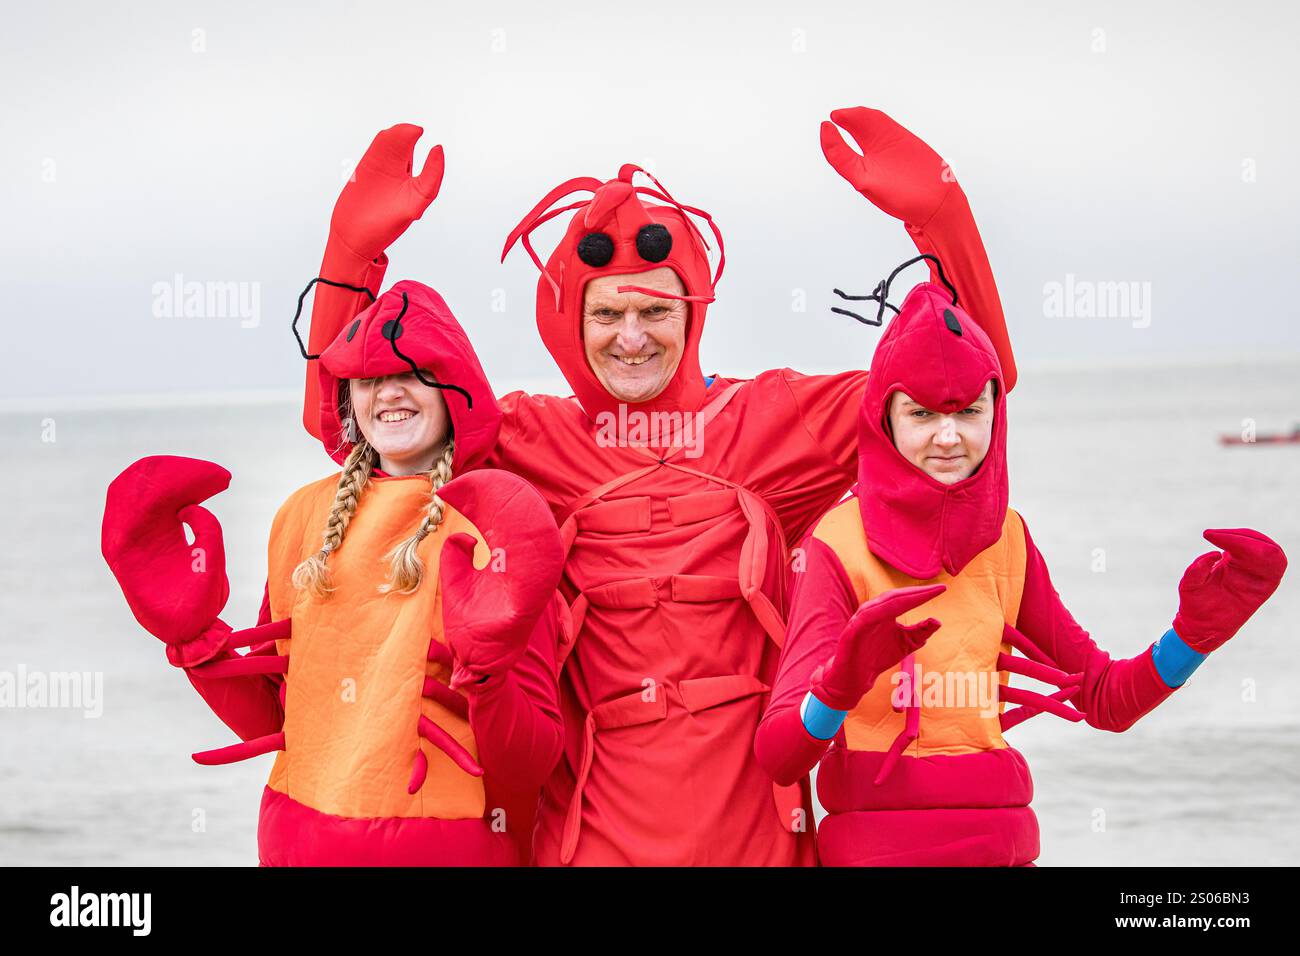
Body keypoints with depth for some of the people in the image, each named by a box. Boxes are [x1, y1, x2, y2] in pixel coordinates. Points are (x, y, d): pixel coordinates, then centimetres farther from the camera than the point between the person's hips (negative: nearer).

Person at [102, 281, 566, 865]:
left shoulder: (498, 523, -7)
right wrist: (190, 632, -3)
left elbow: (530, 768, -10)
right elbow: (272, 722, 9)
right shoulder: (307, 514, 5)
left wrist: (486, 667, -26)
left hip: (446, 844, -3)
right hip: (299, 840, 3)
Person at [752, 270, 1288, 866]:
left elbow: (1105, 700, 9)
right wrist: (840, 682, -35)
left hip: (999, 847, 4)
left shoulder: (1006, 538, 6)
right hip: (875, 849, -4)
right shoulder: (839, 542, -9)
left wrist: (1197, 629, -6)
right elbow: (778, 757, -16)